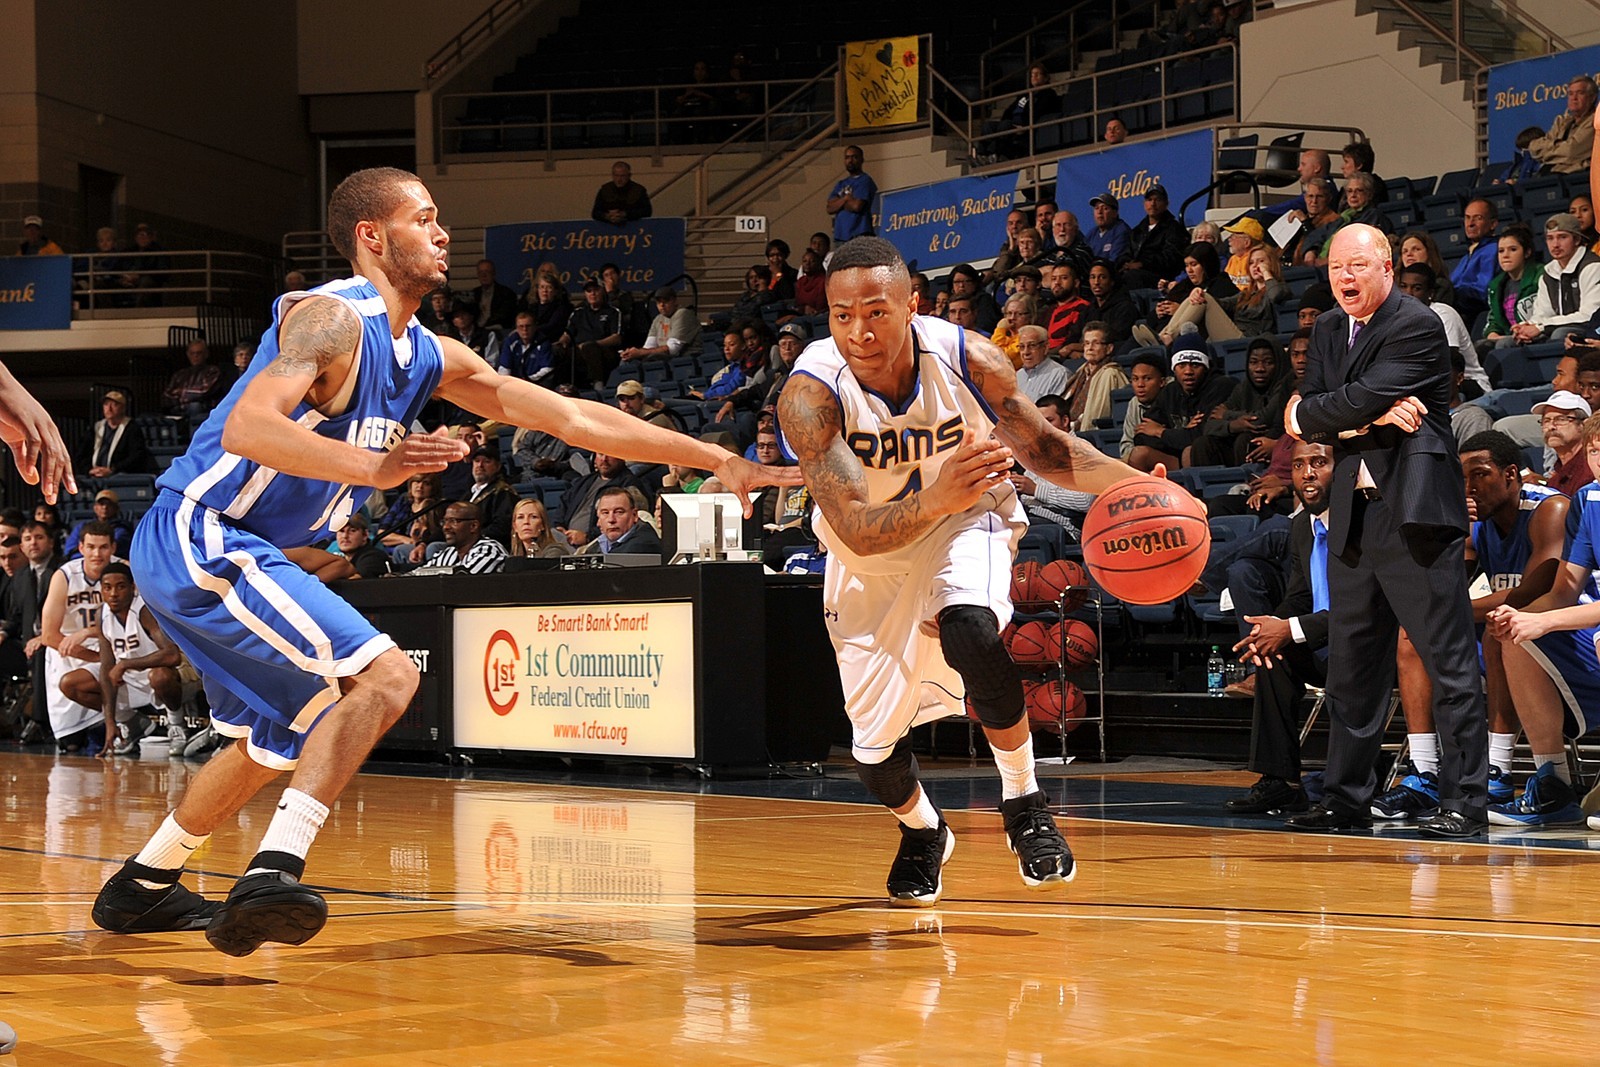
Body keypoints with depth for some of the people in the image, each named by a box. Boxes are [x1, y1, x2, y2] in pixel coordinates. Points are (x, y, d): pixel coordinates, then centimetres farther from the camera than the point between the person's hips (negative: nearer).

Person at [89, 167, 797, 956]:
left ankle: (142, 887, 37)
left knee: (278, 737, 25)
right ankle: (271, 874, -27)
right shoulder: (334, 318, -15)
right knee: (384, 677, -19)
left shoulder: (430, 358, 11)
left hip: (205, 549, 10)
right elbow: (248, 427, -31)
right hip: (197, 536, -10)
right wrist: (374, 466, -43)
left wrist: (719, 460, 9)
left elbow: (573, 417, 11)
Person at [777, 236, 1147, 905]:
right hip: (871, 556, 1)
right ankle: (922, 832, 39)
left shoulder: (967, 359, -25)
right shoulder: (810, 394, -30)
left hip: (964, 522, -1)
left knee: (968, 630, -35)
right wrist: (937, 498, -56)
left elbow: (1043, 448, -8)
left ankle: (1024, 802, -13)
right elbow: (855, 530, -37)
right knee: (873, 748, 3)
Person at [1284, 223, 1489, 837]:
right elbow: (1303, 421, 6)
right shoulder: (1328, 330, 16)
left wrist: (1308, 416, 0)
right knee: (1351, 665, 11)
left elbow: (1362, 398, -17)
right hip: (1353, 518, 8)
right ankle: (1347, 799, 18)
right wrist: (1374, 418, -10)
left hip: (1413, 514, -7)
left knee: (1449, 661, -5)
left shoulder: (1418, 326, -7)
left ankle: (1464, 802, -4)